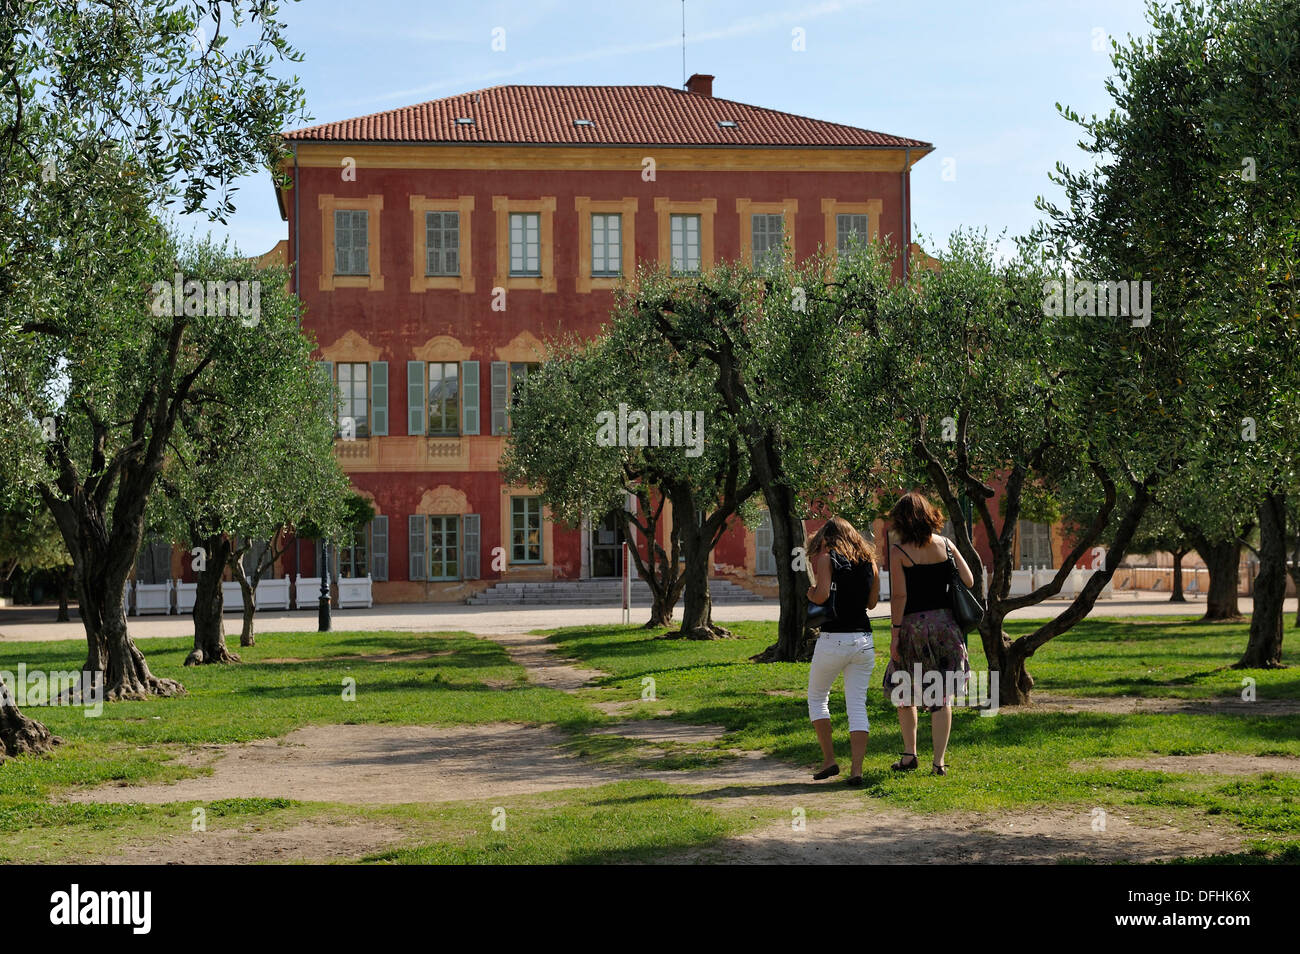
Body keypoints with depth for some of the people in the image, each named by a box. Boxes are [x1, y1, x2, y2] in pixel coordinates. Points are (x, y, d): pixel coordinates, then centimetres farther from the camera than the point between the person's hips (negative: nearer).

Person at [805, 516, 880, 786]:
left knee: (817, 698, 15)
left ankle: (829, 759, 10)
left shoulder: (827, 558, -4)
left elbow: (822, 595, -17)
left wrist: (811, 592, 4)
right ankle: (856, 768, -4)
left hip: (833, 639, -4)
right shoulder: (869, 560, 10)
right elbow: (872, 601, 16)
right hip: (864, 639, 4)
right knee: (858, 705, 4)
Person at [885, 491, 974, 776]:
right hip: (944, 622, 3)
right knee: (941, 696, 6)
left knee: (904, 692, 17)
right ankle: (938, 761, 4)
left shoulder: (898, 551, -8)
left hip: (913, 624, -3)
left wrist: (895, 632, -7)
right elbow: (968, 581, 4)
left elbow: (899, 596, -12)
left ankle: (909, 754, 15)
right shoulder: (945, 545, 2)